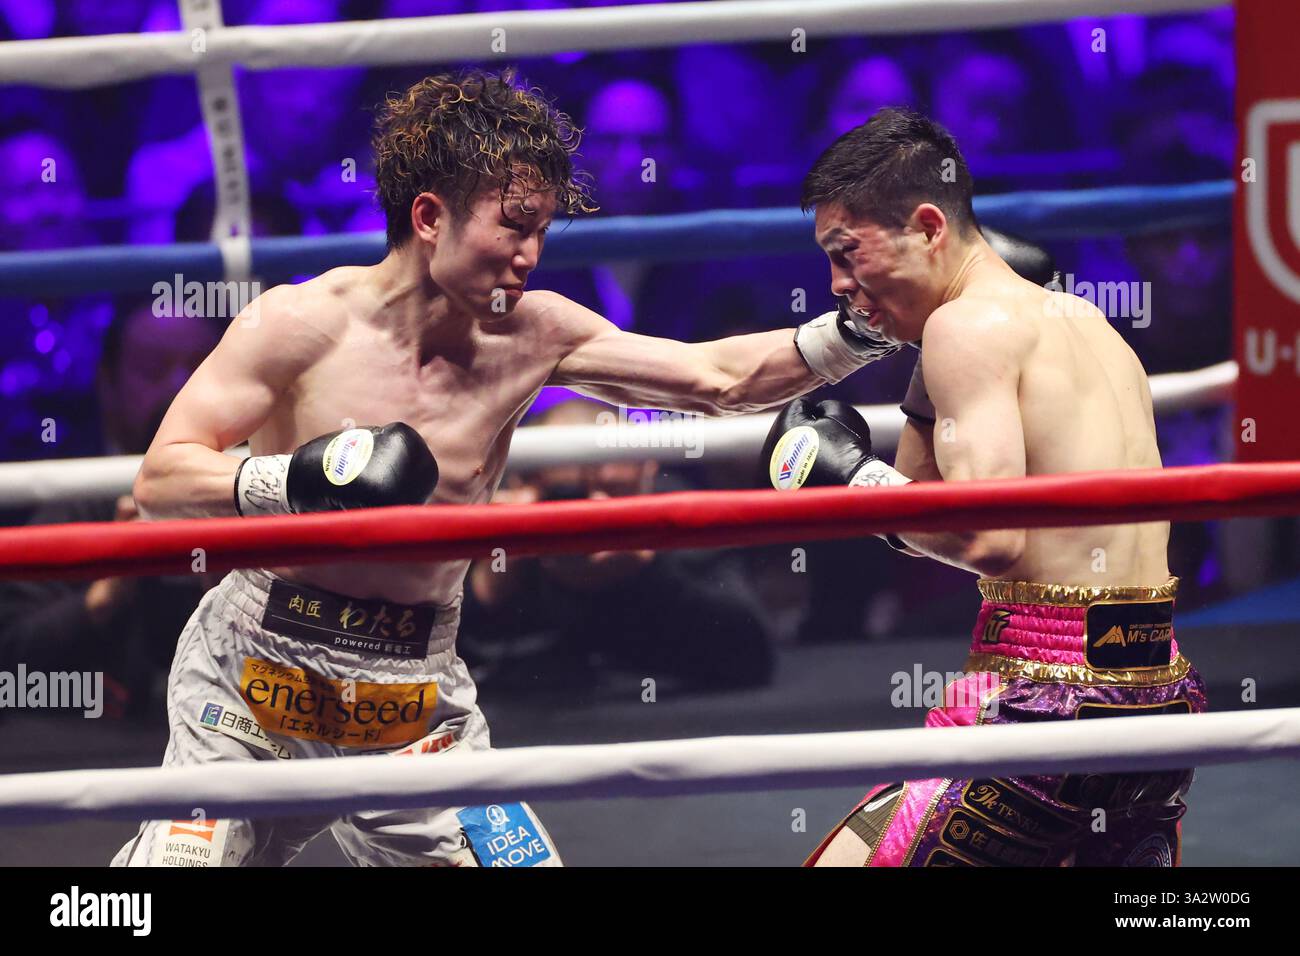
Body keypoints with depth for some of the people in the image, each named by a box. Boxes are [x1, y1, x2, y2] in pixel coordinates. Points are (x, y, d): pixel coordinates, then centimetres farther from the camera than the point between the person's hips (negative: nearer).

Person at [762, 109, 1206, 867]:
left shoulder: (971, 323, -9)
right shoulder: (1086, 323, 17)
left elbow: (990, 538, -20)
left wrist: (859, 483, -6)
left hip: (1047, 695, -9)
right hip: (1160, 690, 9)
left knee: (845, 858, -3)